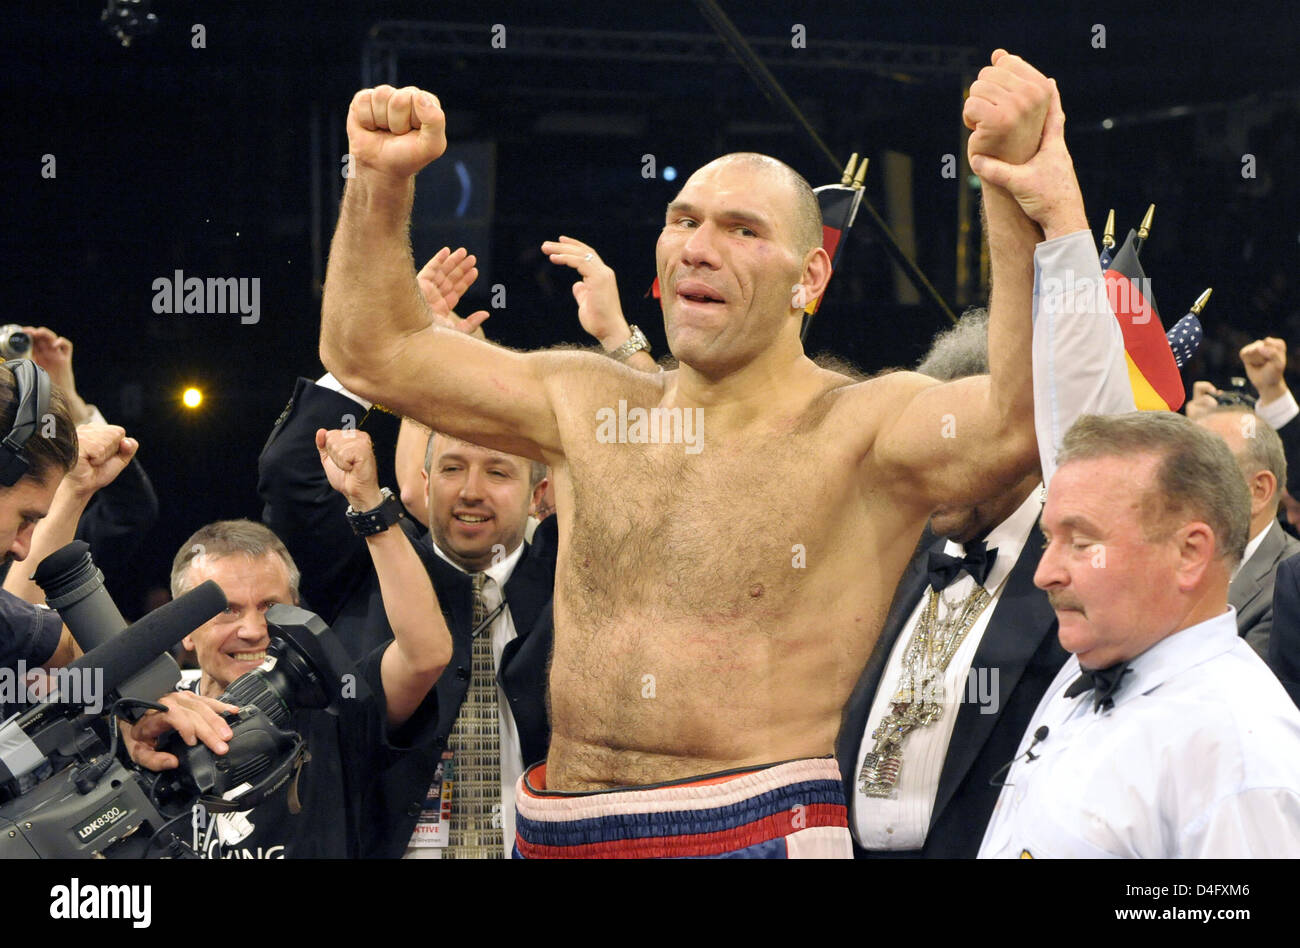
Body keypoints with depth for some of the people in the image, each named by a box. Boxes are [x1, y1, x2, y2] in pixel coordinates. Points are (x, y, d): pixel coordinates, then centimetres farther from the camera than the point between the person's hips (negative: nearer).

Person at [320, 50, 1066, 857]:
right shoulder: (587, 405, 10)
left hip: (753, 829, -5)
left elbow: (1024, 413, -25)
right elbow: (372, 353, 15)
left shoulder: (862, 428, -6)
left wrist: (1019, 193, -35)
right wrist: (382, 181, 3)